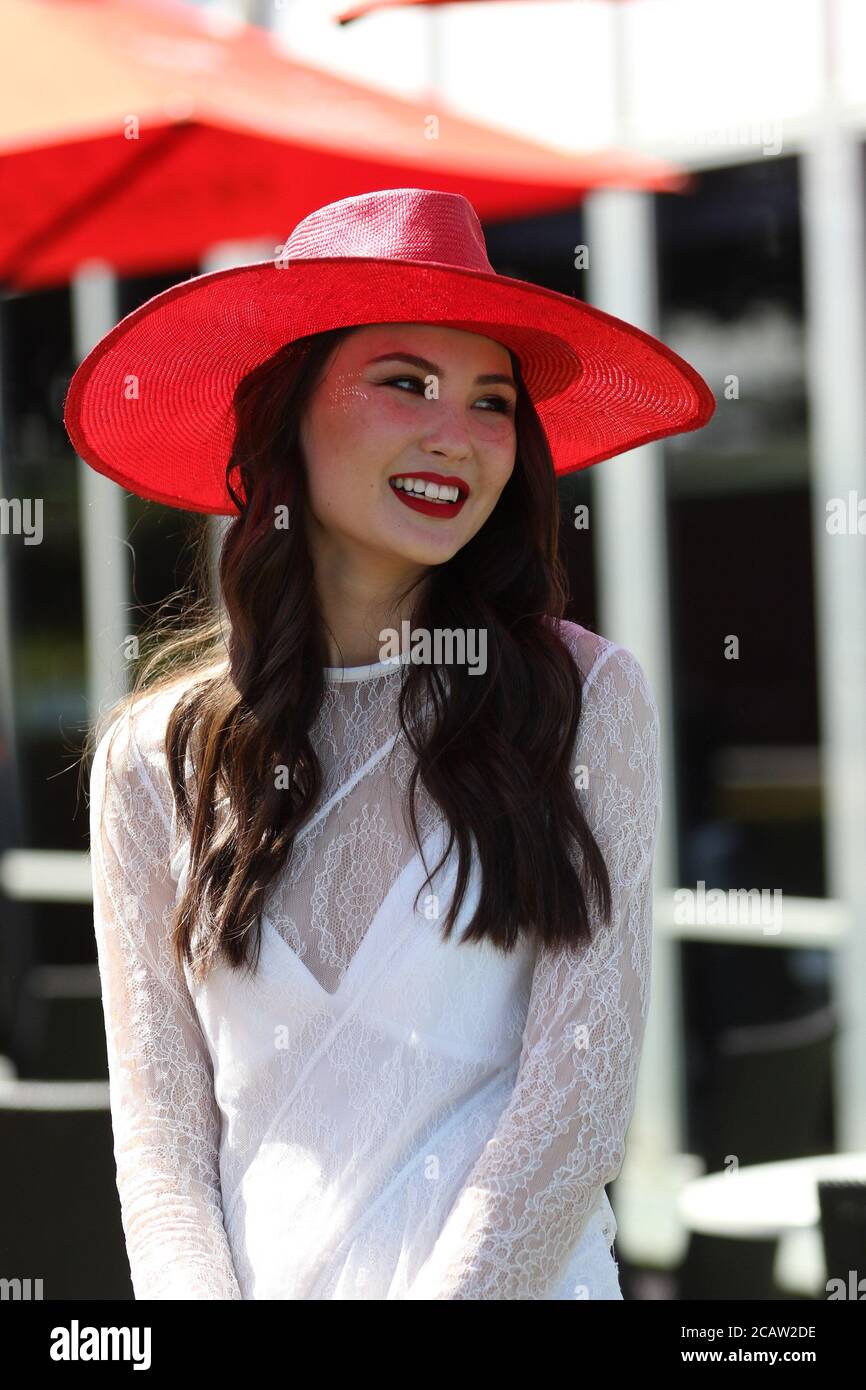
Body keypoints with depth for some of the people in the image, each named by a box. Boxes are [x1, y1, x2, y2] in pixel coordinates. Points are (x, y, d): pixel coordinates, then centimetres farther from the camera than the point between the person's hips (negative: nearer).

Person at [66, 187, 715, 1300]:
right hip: (258, 1283, 0)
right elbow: (158, 1126, 1)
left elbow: (583, 1091, -6)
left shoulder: (586, 696, 0)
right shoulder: (156, 757, 5)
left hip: (517, 1274, 0)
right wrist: (201, 1295, -15)